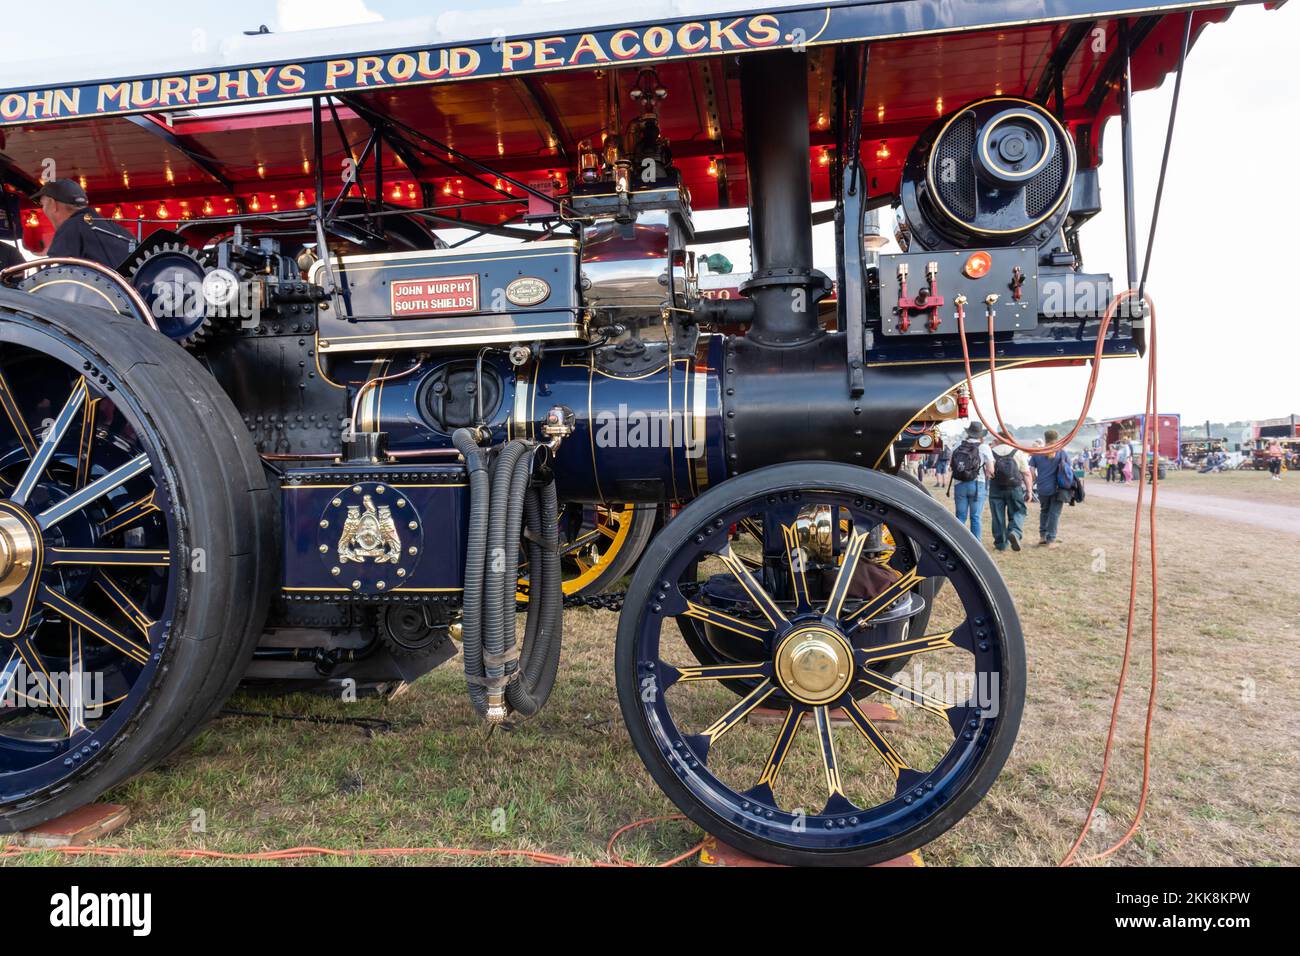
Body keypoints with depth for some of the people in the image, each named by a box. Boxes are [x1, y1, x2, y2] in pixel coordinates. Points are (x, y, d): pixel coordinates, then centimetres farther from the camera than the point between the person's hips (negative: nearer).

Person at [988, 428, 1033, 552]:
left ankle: (1000, 543, 11)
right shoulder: (1018, 452, -1)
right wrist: (1029, 491, 0)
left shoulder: (991, 452, 3)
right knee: (1018, 512, 10)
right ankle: (1015, 532, -17)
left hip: (996, 489, 1)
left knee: (998, 516, 7)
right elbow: (1027, 474, -3)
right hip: (1015, 488, -1)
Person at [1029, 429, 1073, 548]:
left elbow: (1031, 470, -2)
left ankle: (1042, 536, 23)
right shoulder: (1061, 452, -3)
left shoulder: (1037, 453, -1)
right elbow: (1070, 469, 0)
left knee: (1044, 511, 22)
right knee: (1054, 513, 4)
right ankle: (1051, 540, 4)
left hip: (1042, 488, 2)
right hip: (1057, 489, -2)